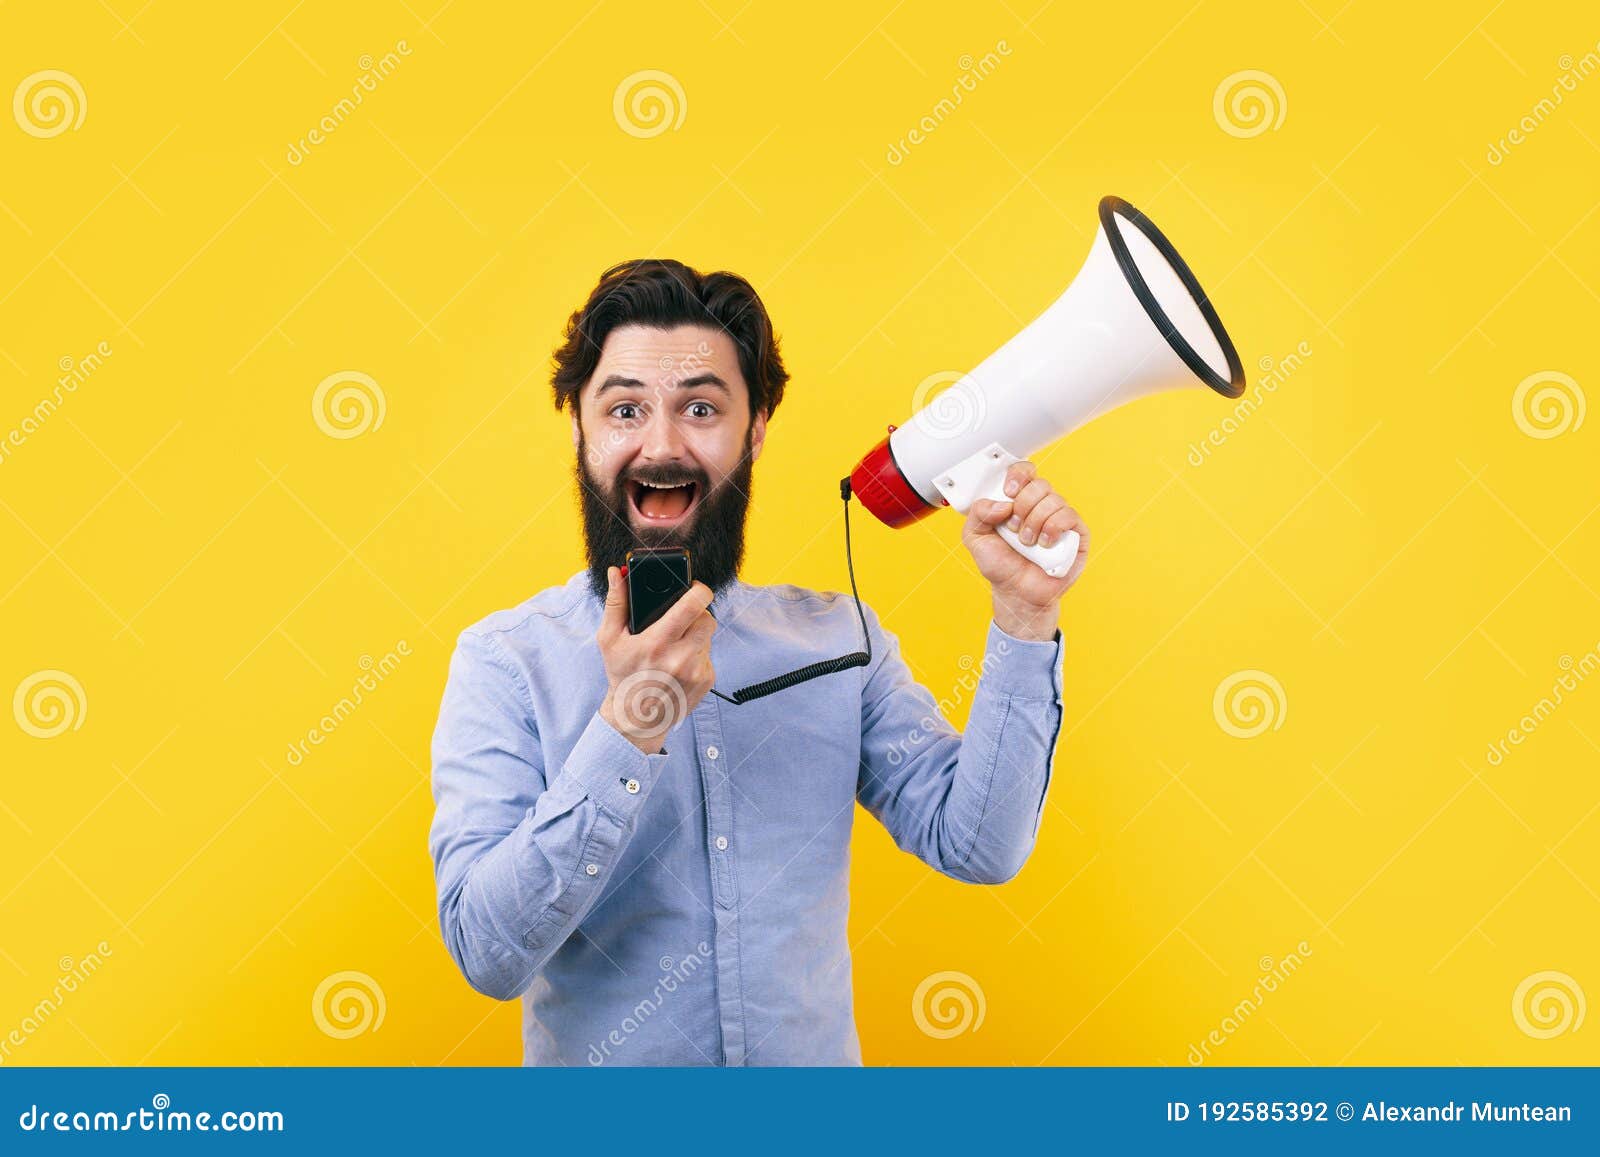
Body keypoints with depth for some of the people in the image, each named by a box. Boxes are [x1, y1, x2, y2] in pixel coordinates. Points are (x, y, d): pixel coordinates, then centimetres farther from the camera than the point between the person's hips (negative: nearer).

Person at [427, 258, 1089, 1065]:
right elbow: (489, 953, -21)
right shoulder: (505, 660, -13)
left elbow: (974, 845, -10)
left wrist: (1025, 614, -17)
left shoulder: (837, 637, -3)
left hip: (816, 1057, 3)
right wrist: (628, 728, -31)